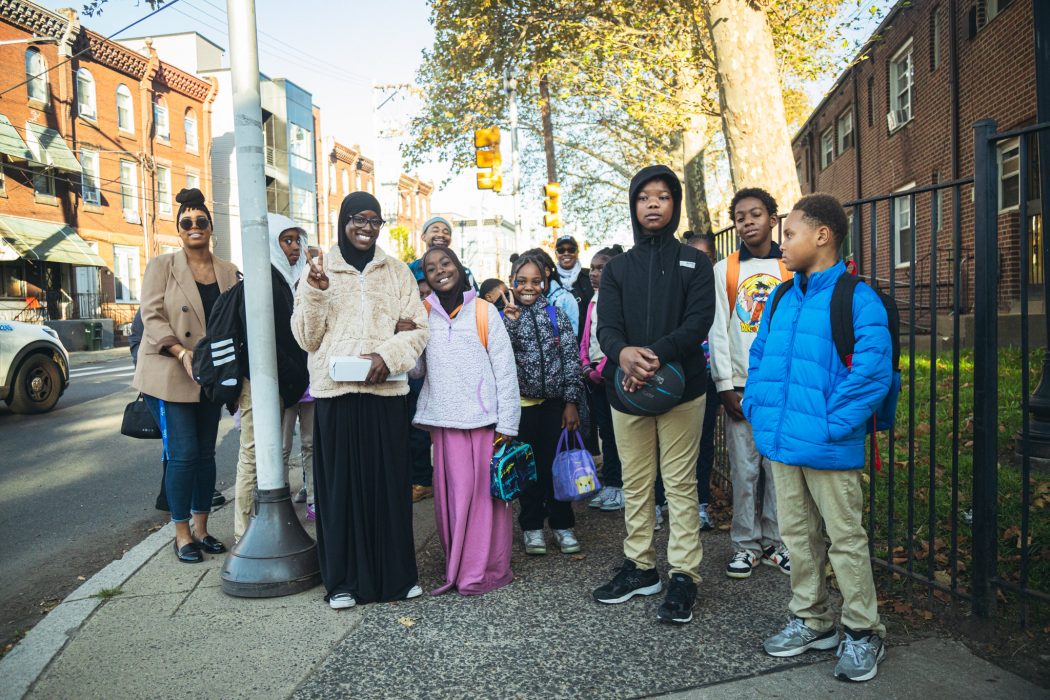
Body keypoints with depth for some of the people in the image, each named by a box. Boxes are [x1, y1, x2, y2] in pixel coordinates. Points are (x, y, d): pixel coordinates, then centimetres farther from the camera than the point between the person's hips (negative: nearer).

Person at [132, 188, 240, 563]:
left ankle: (201, 528, 21)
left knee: (206, 453, 9)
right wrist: (182, 353, -21)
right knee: (183, 455, -6)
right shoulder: (161, 266, -2)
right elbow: (152, 316, -8)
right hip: (170, 375, -4)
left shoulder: (228, 271, 8)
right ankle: (182, 533, 8)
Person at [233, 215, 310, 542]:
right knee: (253, 455, -3)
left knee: (279, 452, 14)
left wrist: (294, 374, 9)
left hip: (285, 382, 9)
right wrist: (290, 373, -14)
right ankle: (245, 534, 5)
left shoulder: (290, 278, 15)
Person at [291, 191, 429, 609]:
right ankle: (343, 580, 13)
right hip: (335, 390, -1)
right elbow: (307, 338, 4)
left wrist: (388, 354, -12)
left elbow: (418, 327, 5)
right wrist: (315, 292, -11)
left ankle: (396, 573, 17)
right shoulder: (319, 270, 7)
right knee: (340, 484, 2)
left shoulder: (396, 271, 11)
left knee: (389, 481, 5)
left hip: (386, 390, 1)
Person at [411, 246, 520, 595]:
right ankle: (458, 566, 18)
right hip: (444, 420, 3)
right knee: (451, 493, 5)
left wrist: (506, 423, -4)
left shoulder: (484, 311, 1)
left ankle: (485, 570, 11)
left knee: (484, 492, 1)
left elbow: (505, 369, 0)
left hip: (483, 418, -2)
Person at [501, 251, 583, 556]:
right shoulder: (504, 316, 2)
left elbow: (571, 359, 2)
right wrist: (511, 322, -20)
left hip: (555, 403, 1)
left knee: (557, 463, 5)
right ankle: (532, 526, 19)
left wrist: (571, 402, -2)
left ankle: (562, 524, 18)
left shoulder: (557, 315, 4)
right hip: (522, 404, 0)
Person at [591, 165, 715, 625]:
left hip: (680, 386, -3)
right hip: (627, 389, 3)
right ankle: (640, 566, 25)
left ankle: (684, 575, 11)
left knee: (680, 484, 1)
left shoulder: (694, 263, 5)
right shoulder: (617, 268, 10)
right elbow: (605, 327, -2)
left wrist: (656, 355, -25)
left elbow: (698, 323, -8)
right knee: (635, 485, 12)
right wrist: (623, 353, -26)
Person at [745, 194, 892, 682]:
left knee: (846, 539, 6)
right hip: (781, 441, 7)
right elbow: (758, 357, 16)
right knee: (797, 535, 17)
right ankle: (811, 620, 33)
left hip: (829, 448, -7)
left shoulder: (857, 299, -12)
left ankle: (863, 632, 24)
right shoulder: (780, 300, 9)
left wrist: (832, 425, -20)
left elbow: (872, 371, -19)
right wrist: (758, 410, 5)